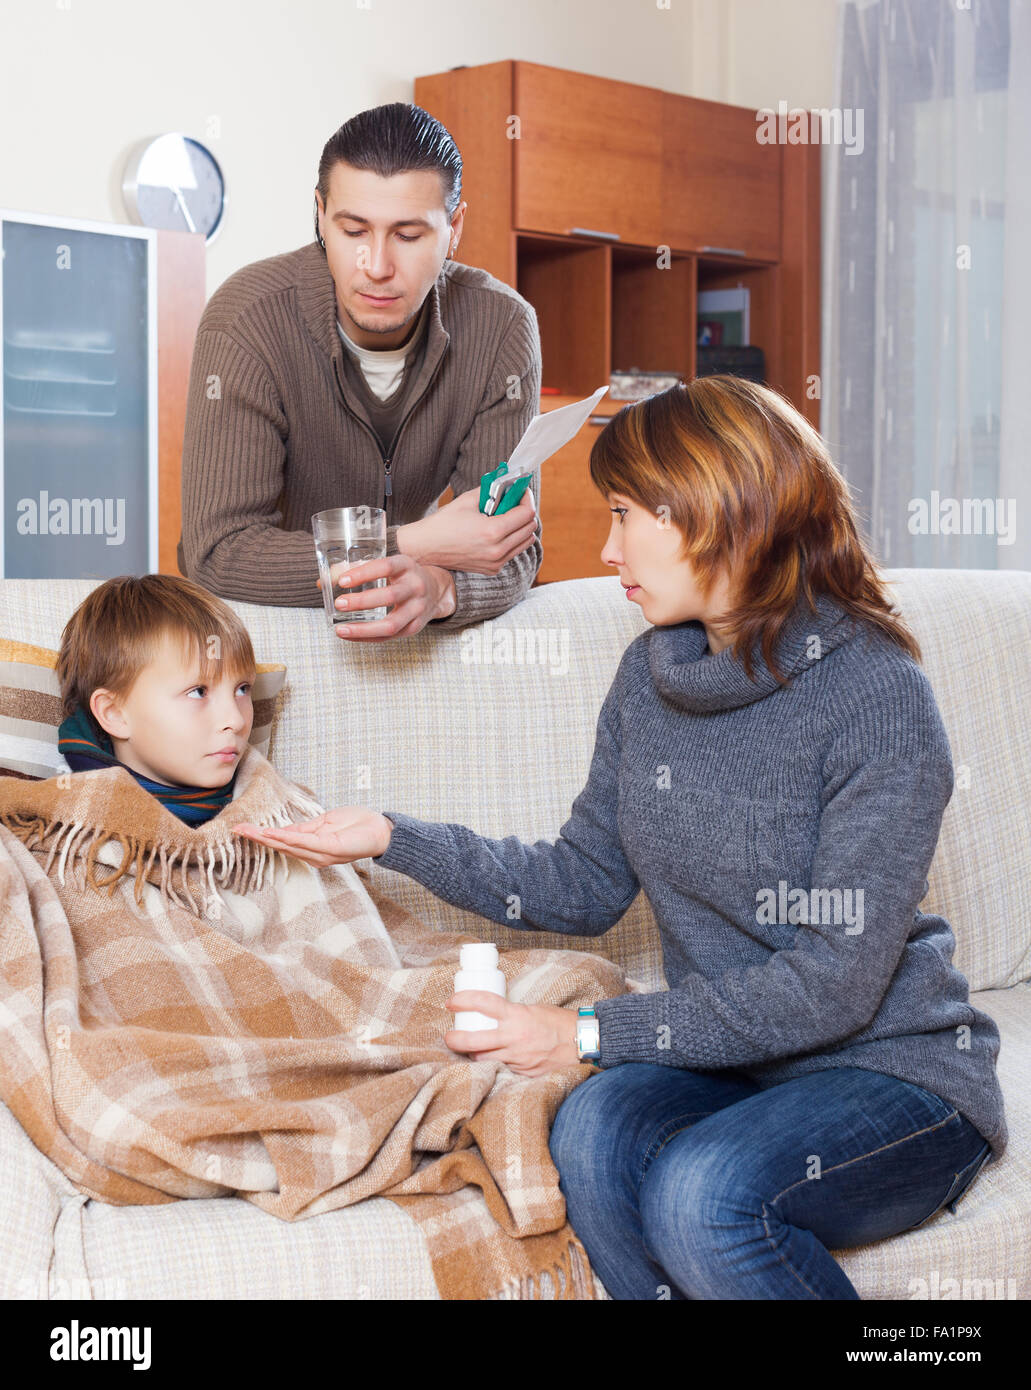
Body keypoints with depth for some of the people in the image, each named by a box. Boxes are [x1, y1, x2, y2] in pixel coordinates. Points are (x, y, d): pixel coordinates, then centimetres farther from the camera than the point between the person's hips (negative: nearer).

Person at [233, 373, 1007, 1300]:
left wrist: (592, 1035, -19)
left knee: (704, 1193, -32)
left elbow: (833, 981, -19)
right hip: (729, 1064, 5)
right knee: (593, 1132, -26)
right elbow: (585, 887, 12)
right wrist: (396, 839, 5)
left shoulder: (878, 696, -17)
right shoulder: (651, 675, 5)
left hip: (895, 1075, -5)